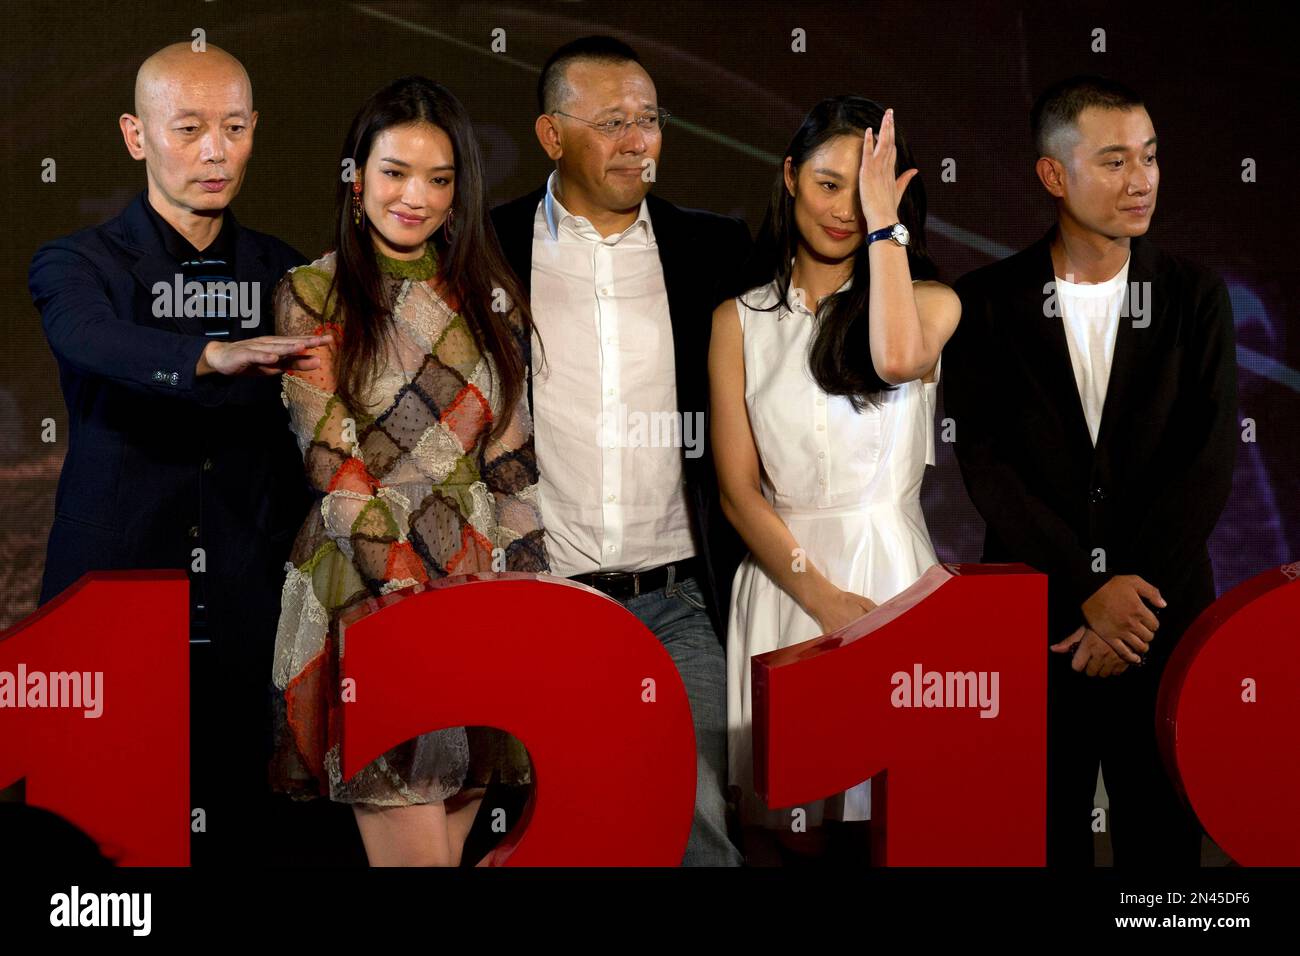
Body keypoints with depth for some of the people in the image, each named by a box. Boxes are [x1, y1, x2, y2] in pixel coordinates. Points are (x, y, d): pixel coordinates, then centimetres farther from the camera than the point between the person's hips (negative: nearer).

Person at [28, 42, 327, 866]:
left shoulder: (283, 274, 9)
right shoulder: (76, 265, -1)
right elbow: (99, 344, -25)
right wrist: (218, 355, -44)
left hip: (243, 616, 3)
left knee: (233, 828, 5)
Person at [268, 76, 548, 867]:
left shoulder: (486, 298, 12)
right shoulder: (312, 297, 0)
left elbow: (512, 462, 12)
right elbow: (333, 466, -8)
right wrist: (403, 586, -16)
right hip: (366, 589, -4)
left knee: (453, 841, 6)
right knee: (413, 852, -6)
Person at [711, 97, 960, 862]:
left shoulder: (927, 302, 4)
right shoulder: (741, 320, 6)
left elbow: (899, 359, -22)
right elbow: (738, 490, 1)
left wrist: (883, 219, -13)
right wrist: (823, 598, -10)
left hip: (894, 569, -1)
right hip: (784, 579, 1)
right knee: (782, 809, 2)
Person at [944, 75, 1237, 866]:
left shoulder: (1196, 297, 4)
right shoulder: (989, 302, 0)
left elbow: (1210, 462, -4)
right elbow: (986, 462, -7)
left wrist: (1132, 601, -12)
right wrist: (1091, 592, -14)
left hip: (1163, 623, 1)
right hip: (1034, 623, -1)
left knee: (1164, 839, 8)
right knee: (1046, 840, 7)